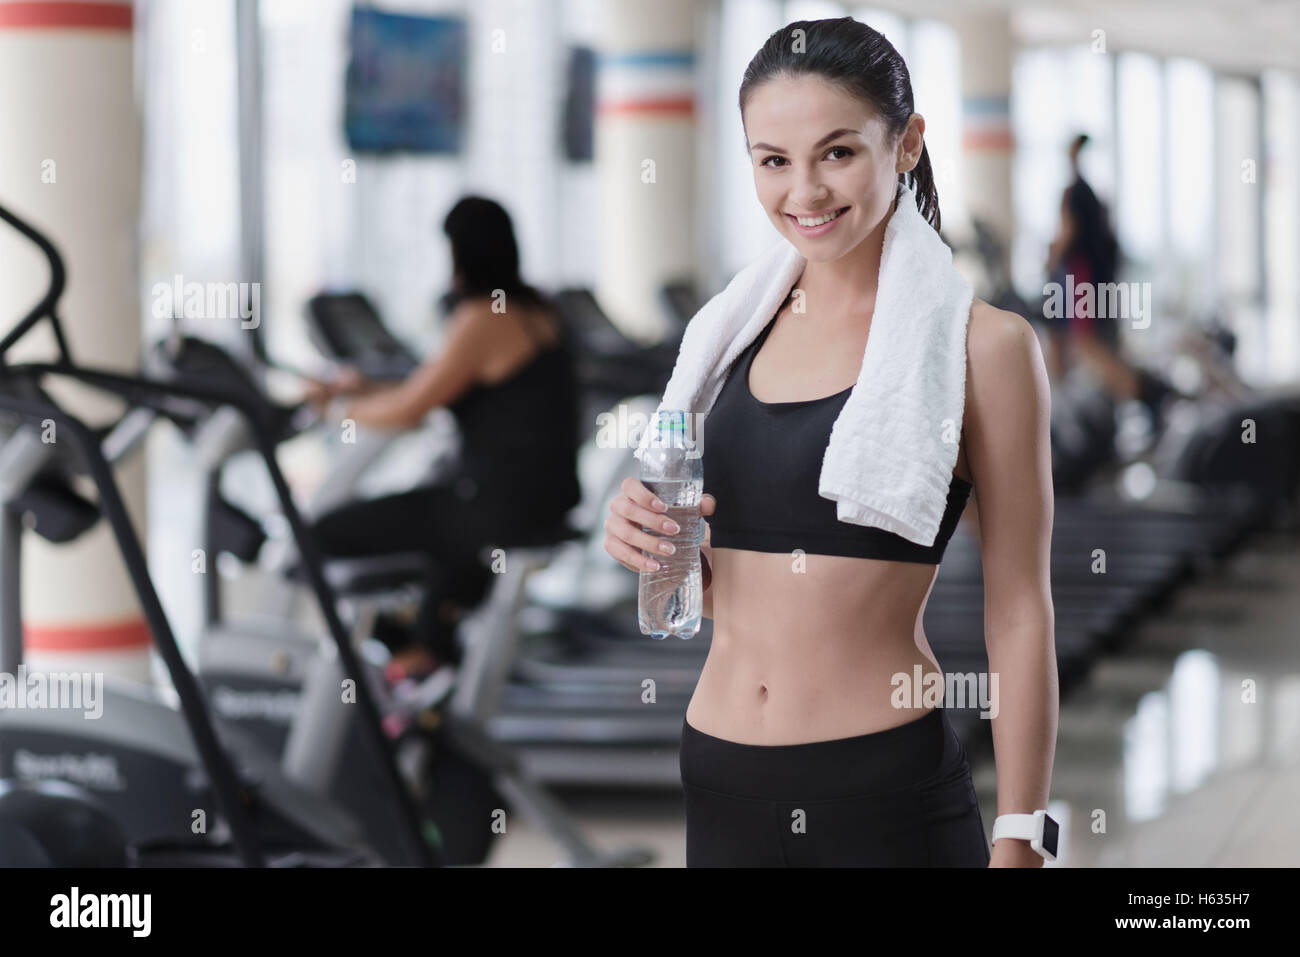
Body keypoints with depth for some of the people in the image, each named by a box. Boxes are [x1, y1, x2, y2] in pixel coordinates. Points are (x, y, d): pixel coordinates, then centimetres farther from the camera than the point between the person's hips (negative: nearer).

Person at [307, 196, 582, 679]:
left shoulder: (482, 319, -15)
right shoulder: (533, 309, 13)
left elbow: (407, 411, -14)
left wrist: (344, 410, 3)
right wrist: (367, 389, 19)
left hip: (502, 505, -10)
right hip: (548, 497, 10)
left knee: (326, 534, -3)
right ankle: (432, 640, 34)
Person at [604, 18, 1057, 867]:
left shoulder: (981, 345, -7)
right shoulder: (737, 333, 7)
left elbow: (1019, 616, -6)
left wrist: (1019, 842, -8)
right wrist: (650, 537, -5)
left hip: (888, 794, -5)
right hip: (723, 786, 5)